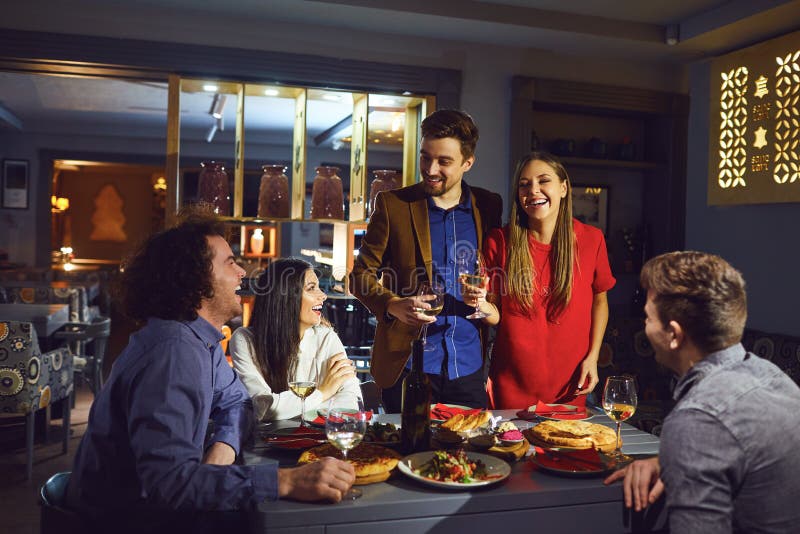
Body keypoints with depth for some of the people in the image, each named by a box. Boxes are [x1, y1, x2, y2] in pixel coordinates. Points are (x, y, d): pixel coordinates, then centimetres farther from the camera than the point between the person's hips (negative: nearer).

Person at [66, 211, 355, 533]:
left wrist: (222, 449, -13)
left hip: (166, 505, 8)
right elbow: (167, 478, -38)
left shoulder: (200, 339, 1)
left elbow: (234, 400, 10)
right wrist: (286, 482, -41)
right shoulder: (174, 352, -28)